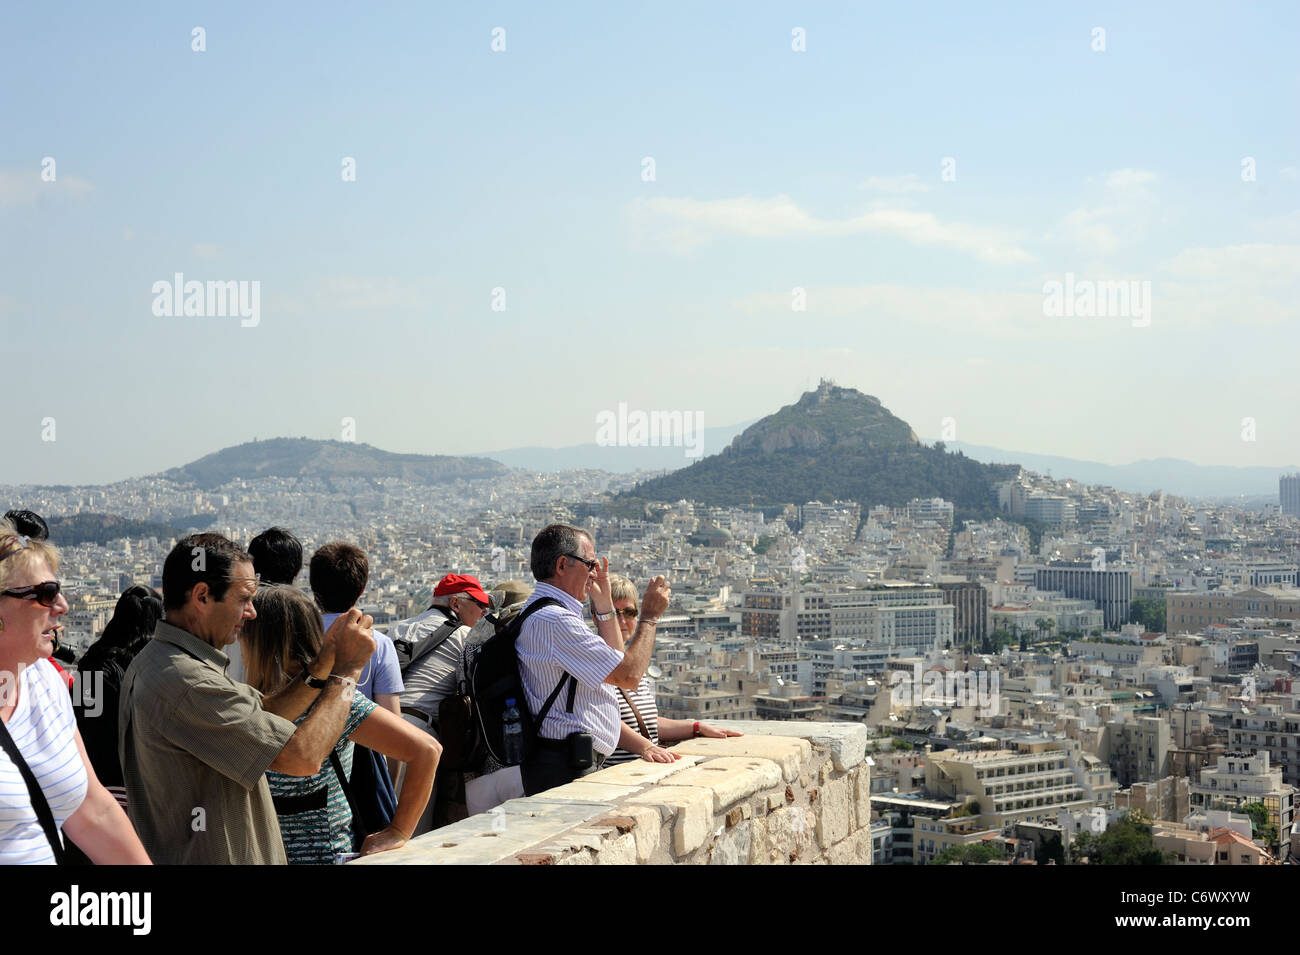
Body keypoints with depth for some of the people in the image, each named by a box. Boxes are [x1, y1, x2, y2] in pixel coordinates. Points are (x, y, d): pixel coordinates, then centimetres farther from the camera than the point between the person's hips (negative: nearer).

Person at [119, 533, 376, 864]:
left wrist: (324, 662, -1)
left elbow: (264, 714, 11)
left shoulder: (158, 660, 8)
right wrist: (347, 669, -15)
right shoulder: (187, 683, -25)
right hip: (214, 857, -10)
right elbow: (304, 756, -26)